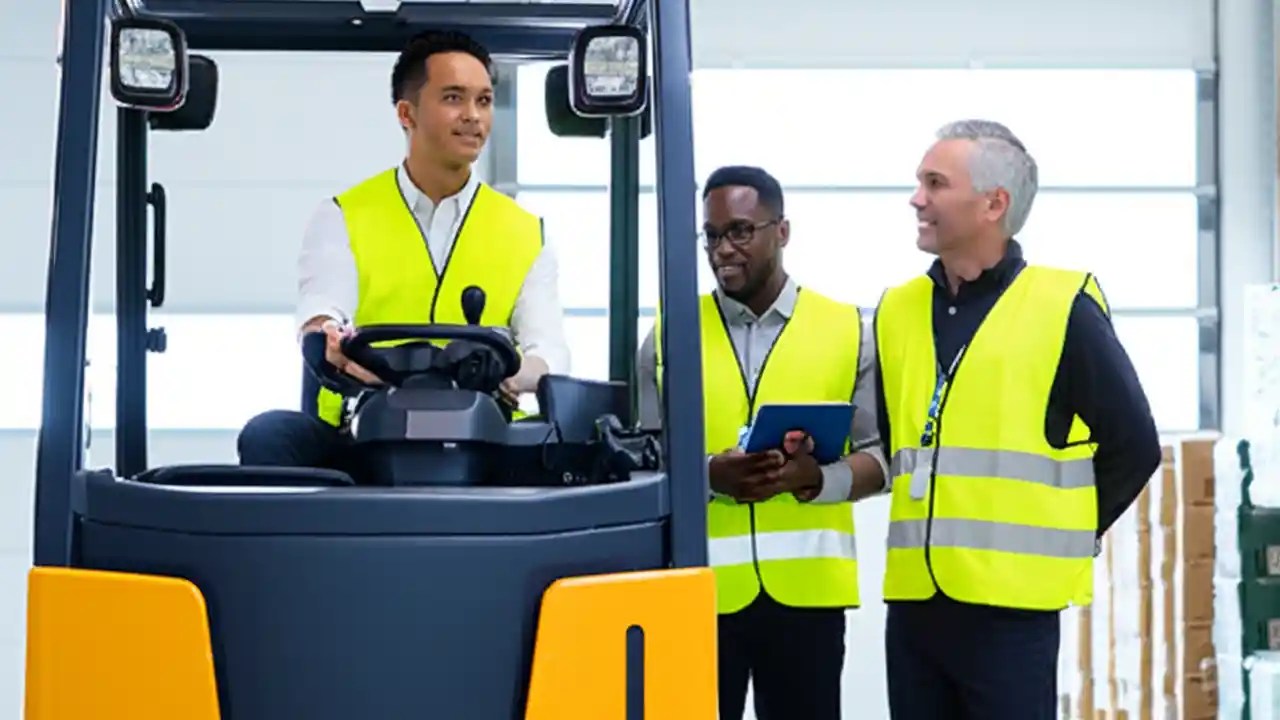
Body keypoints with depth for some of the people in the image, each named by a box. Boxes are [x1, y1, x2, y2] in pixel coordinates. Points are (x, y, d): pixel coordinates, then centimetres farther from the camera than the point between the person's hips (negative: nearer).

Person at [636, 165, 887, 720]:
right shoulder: (670, 335, 7)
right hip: (698, 590, 0)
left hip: (805, 589, 0)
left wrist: (814, 477, -15)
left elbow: (880, 456, 6)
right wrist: (707, 474, -14)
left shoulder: (845, 330, 7)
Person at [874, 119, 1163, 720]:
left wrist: (1064, 536, 2)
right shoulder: (898, 310, 10)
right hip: (913, 599, 5)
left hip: (1011, 602, -5)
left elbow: (1132, 445, -3)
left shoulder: (1062, 306, -6)